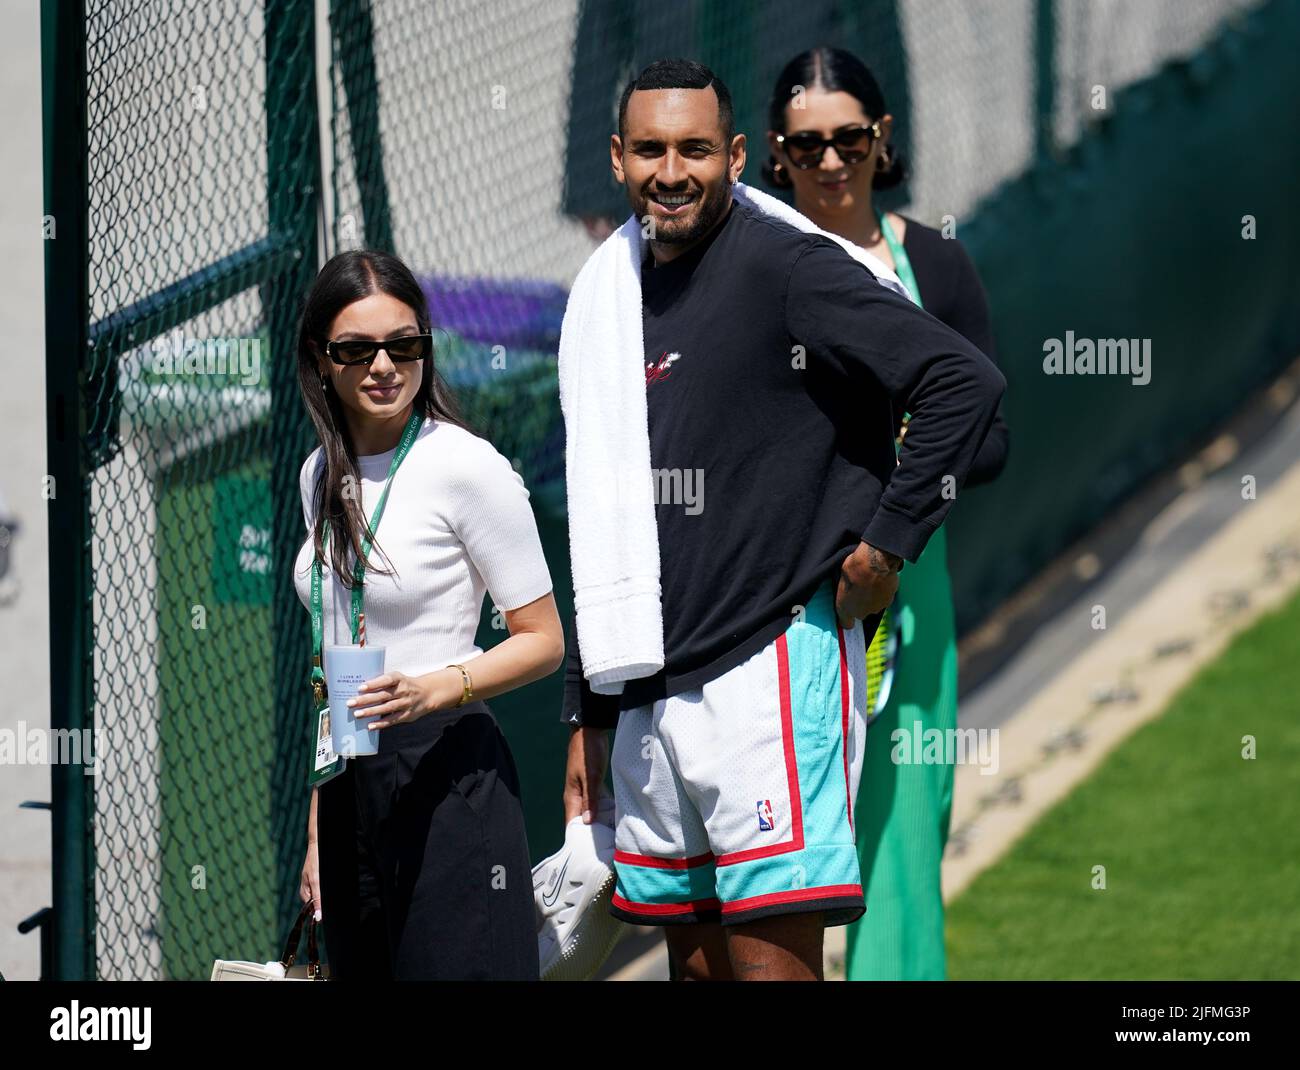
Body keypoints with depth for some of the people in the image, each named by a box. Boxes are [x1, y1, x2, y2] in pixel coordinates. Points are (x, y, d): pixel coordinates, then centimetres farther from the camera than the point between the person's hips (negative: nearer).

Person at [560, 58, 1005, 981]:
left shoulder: (785, 268, -7)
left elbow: (967, 383, -15)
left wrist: (888, 541, -13)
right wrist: (588, 712, 20)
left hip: (773, 669, -7)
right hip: (648, 698, 7)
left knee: (770, 957, -11)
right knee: (696, 963, 10)